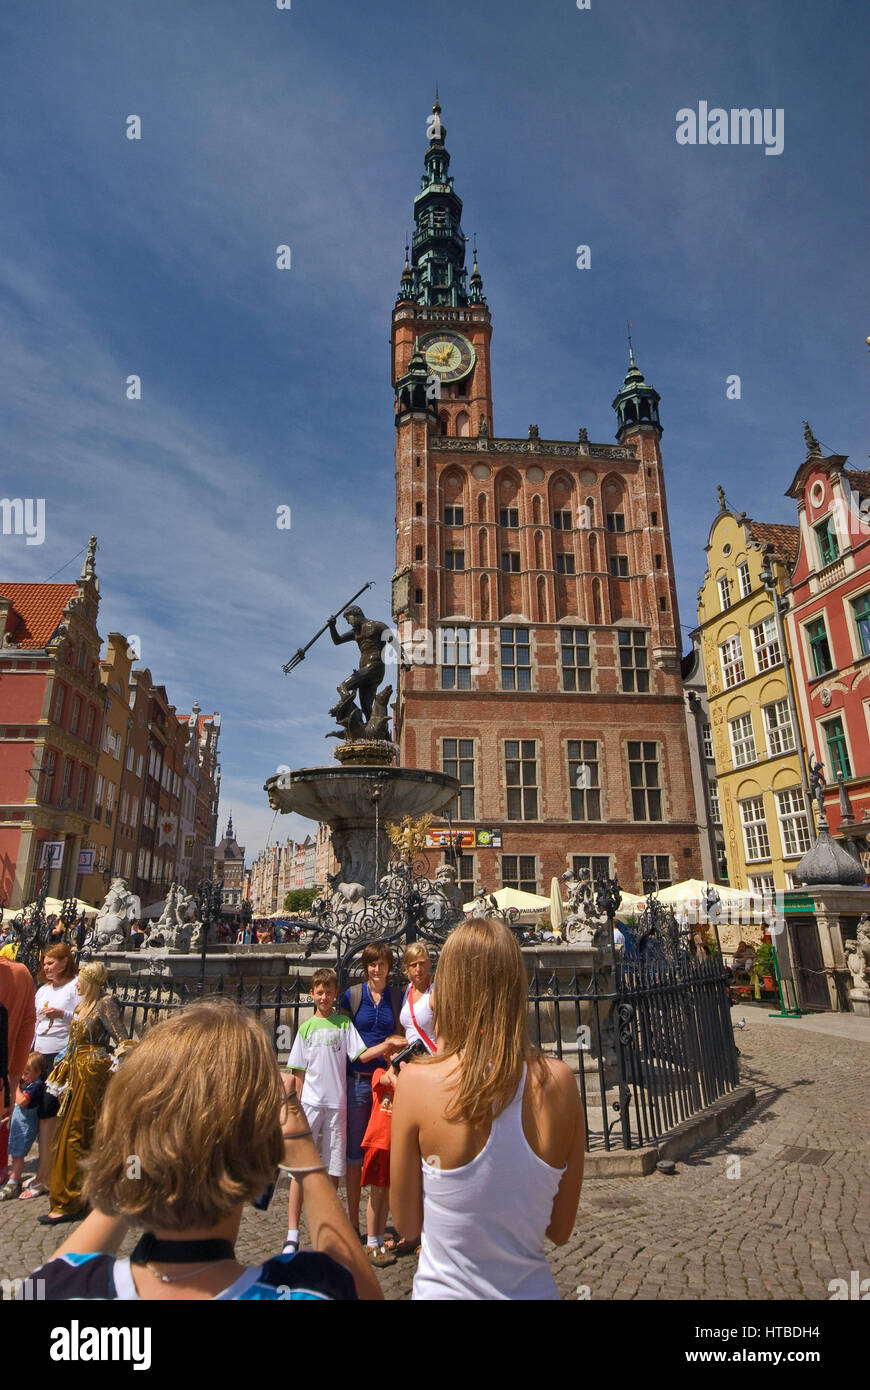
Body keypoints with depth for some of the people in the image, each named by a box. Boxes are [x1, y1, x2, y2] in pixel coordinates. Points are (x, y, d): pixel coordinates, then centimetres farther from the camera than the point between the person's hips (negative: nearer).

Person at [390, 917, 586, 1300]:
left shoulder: (417, 1081, -22)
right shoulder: (560, 1081, -15)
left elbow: (407, 1224, -7)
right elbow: (561, 1230, -3)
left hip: (445, 1288, -1)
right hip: (532, 1288, 2)